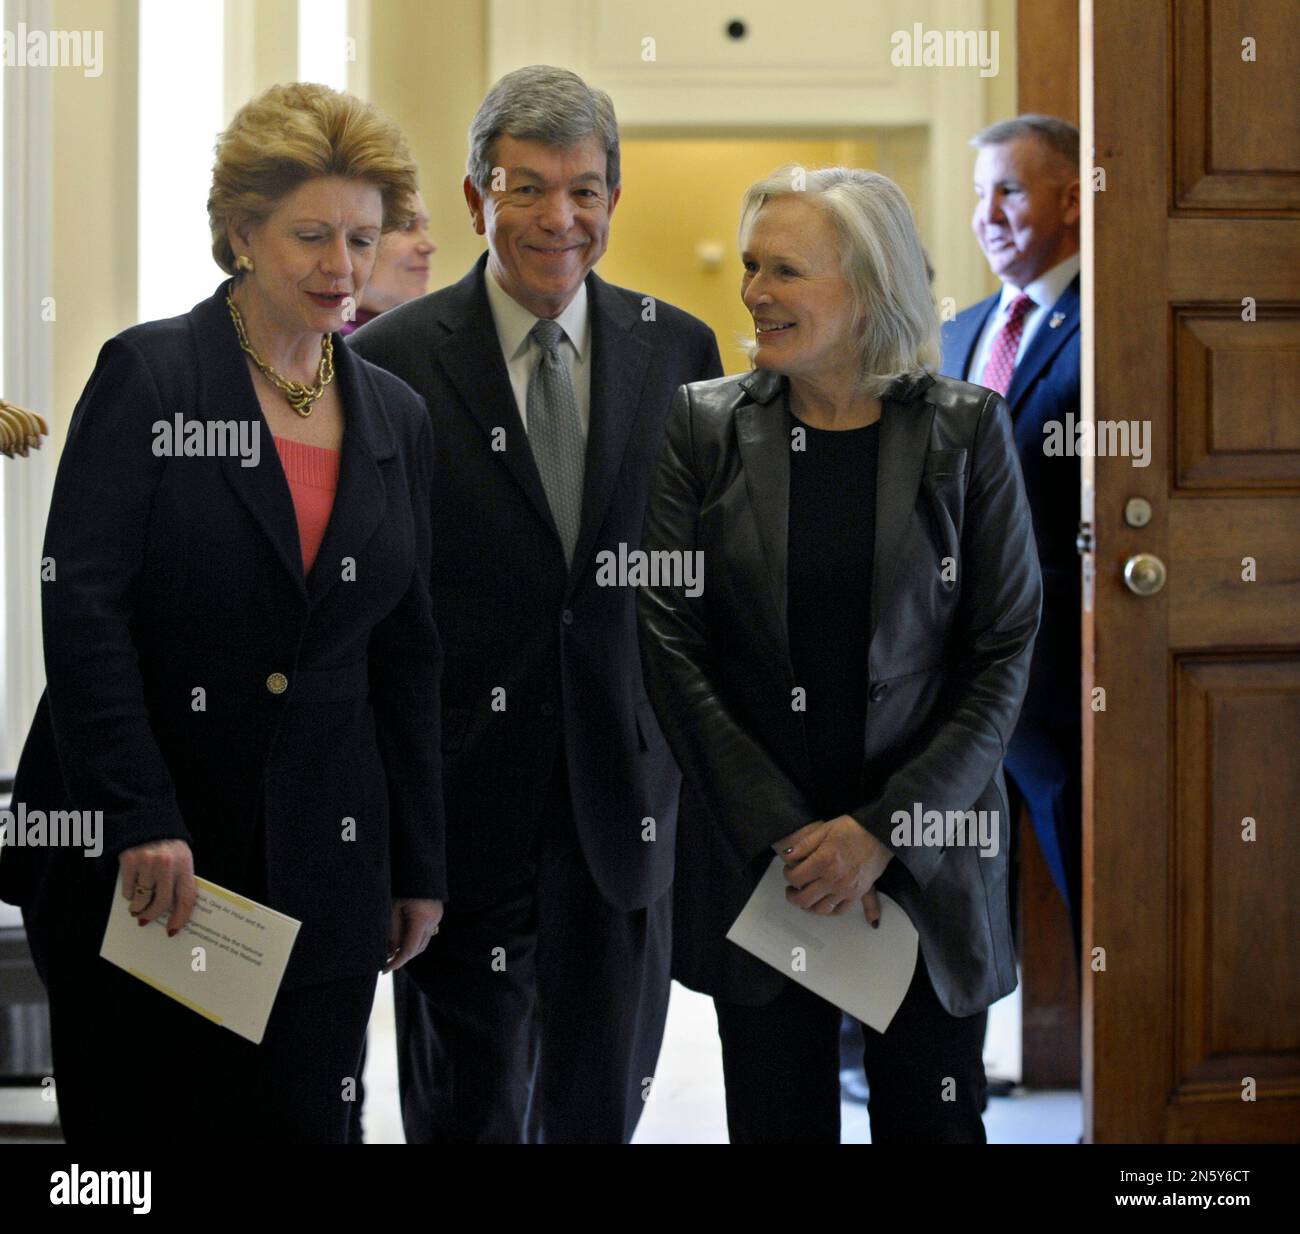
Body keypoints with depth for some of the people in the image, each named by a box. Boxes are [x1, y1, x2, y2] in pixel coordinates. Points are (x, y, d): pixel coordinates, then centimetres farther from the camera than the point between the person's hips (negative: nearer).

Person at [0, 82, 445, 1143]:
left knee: (295, 1122, 2)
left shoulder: (396, 418, 11)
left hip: (317, 868, 4)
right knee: (124, 1123, 6)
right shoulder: (149, 374, -5)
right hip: (120, 857, -3)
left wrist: (419, 868, 13)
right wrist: (140, 818, -19)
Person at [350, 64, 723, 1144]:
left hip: (625, 803, 3)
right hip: (463, 803, -3)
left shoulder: (679, 349, 5)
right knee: (469, 1114, 6)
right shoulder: (393, 361, -5)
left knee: (603, 1107, 14)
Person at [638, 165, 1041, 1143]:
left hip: (927, 852, -1)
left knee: (933, 1119, 5)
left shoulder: (967, 429, -1)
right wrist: (785, 832, -9)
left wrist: (882, 830, -11)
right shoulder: (704, 424, 1)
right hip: (752, 857, 1)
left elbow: (1005, 650, -3)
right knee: (779, 1119, 6)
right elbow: (670, 639, -2)